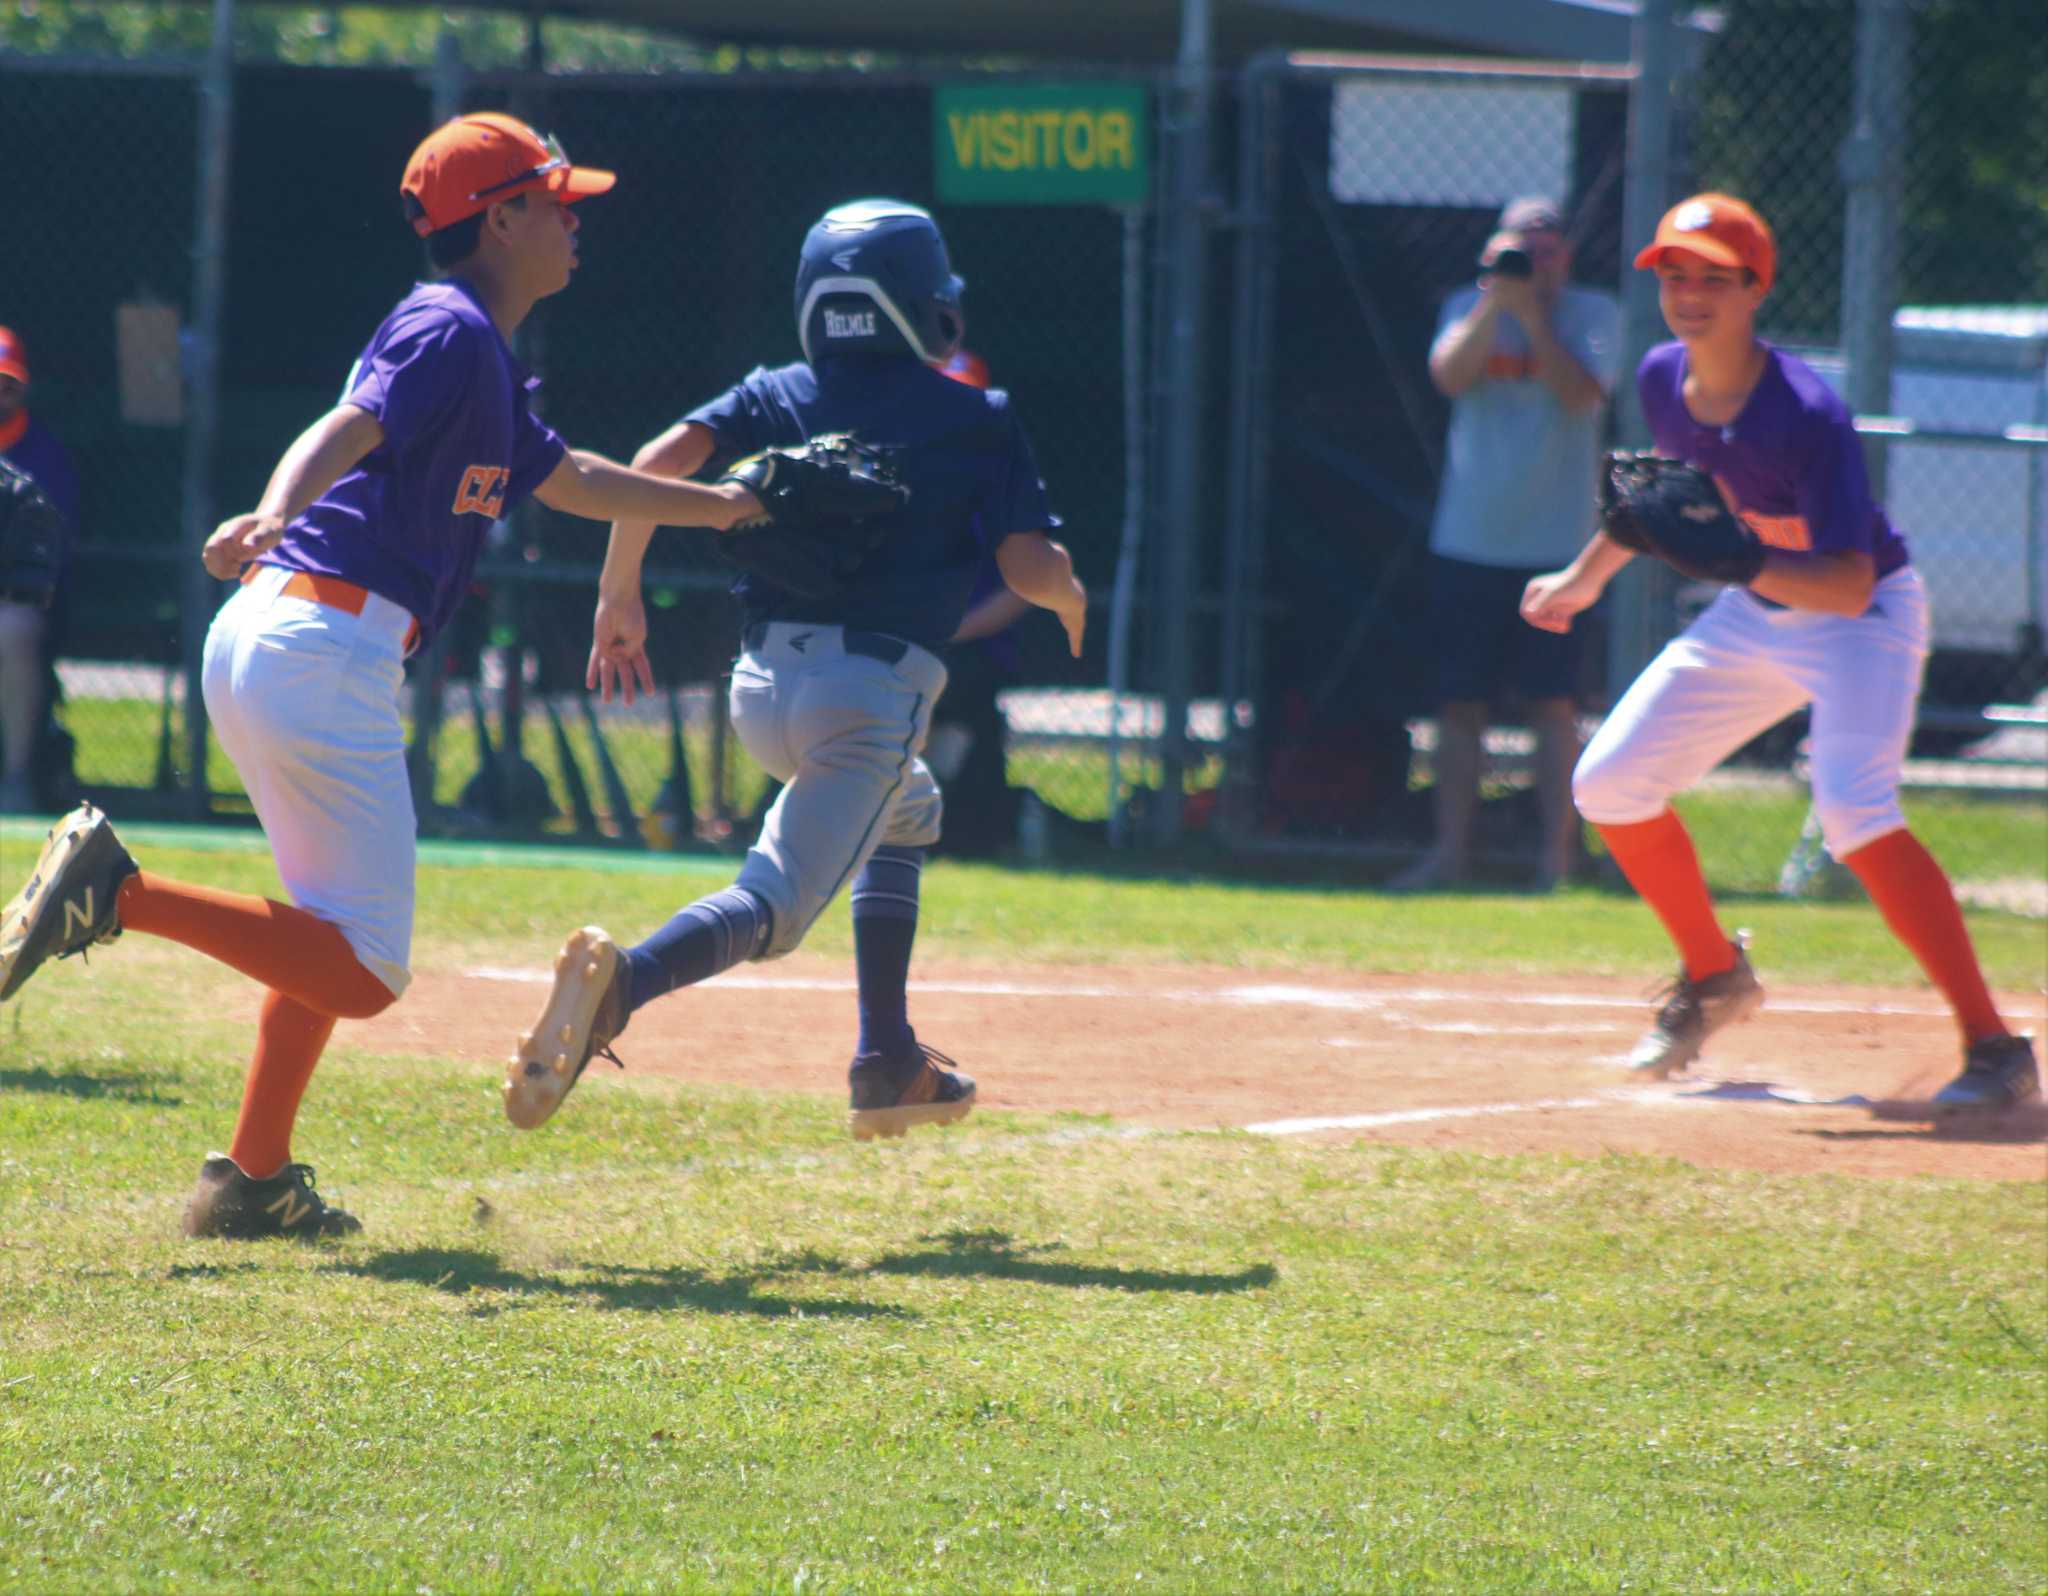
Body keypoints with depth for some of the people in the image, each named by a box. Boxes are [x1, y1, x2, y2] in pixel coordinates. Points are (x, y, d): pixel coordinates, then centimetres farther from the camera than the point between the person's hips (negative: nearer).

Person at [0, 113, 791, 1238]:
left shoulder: (482, 356, 23)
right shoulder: (450, 330, -7)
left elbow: (565, 480, 39)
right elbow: (349, 430, -24)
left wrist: (719, 505, 48)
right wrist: (273, 515, -43)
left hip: (260, 642, 10)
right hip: (326, 646, -10)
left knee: (334, 936, 23)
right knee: (361, 972, -9)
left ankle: (251, 1181, 23)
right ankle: (117, 891, -17)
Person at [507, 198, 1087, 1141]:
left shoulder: (775, 396, 15)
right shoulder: (976, 418, 6)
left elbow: (660, 461, -2)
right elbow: (1028, 566, -3)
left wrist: (620, 592, 6)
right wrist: (1070, 597, 19)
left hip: (761, 684, 5)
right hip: (874, 693, -5)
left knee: (903, 810, 33)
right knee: (771, 906, -14)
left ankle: (890, 1063, 28)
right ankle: (625, 978, -46)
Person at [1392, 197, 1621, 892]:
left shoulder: (1593, 314, 2)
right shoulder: (1469, 308, 7)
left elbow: (1580, 393, -13)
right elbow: (1450, 375, -11)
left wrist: (1532, 313, -18)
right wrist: (1495, 301, -19)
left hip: (1554, 541, -2)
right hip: (1469, 540, 2)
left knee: (1553, 702, -4)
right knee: (1460, 699, 4)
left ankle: (1557, 854, 2)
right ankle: (1450, 849, 11)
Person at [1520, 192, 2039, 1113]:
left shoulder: (1807, 415, -30)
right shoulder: (1663, 381, -8)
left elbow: (1848, 584, -34)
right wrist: (1587, 577, 25)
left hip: (1863, 616, -8)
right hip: (1755, 617, 8)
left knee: (1853, 812, -30)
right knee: (1610, 785, 4)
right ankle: (1714, 975, 28)